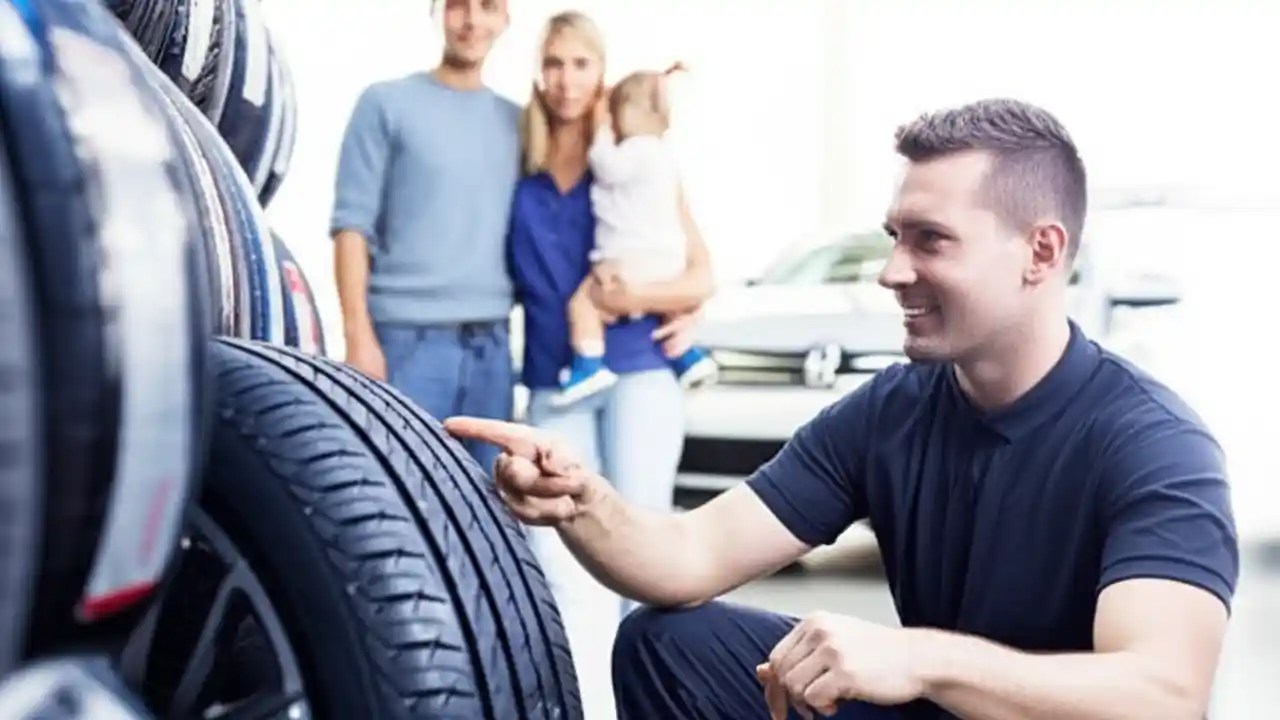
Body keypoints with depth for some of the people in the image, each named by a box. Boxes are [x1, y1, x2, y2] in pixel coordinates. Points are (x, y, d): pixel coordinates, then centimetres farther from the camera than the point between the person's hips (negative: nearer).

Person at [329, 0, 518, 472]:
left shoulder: (515, 121, 14)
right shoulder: (388, 103, 2)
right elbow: (352, 224, -4)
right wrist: (359, 335, -11)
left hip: (492, 345, 4)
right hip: (408, 338, -4)